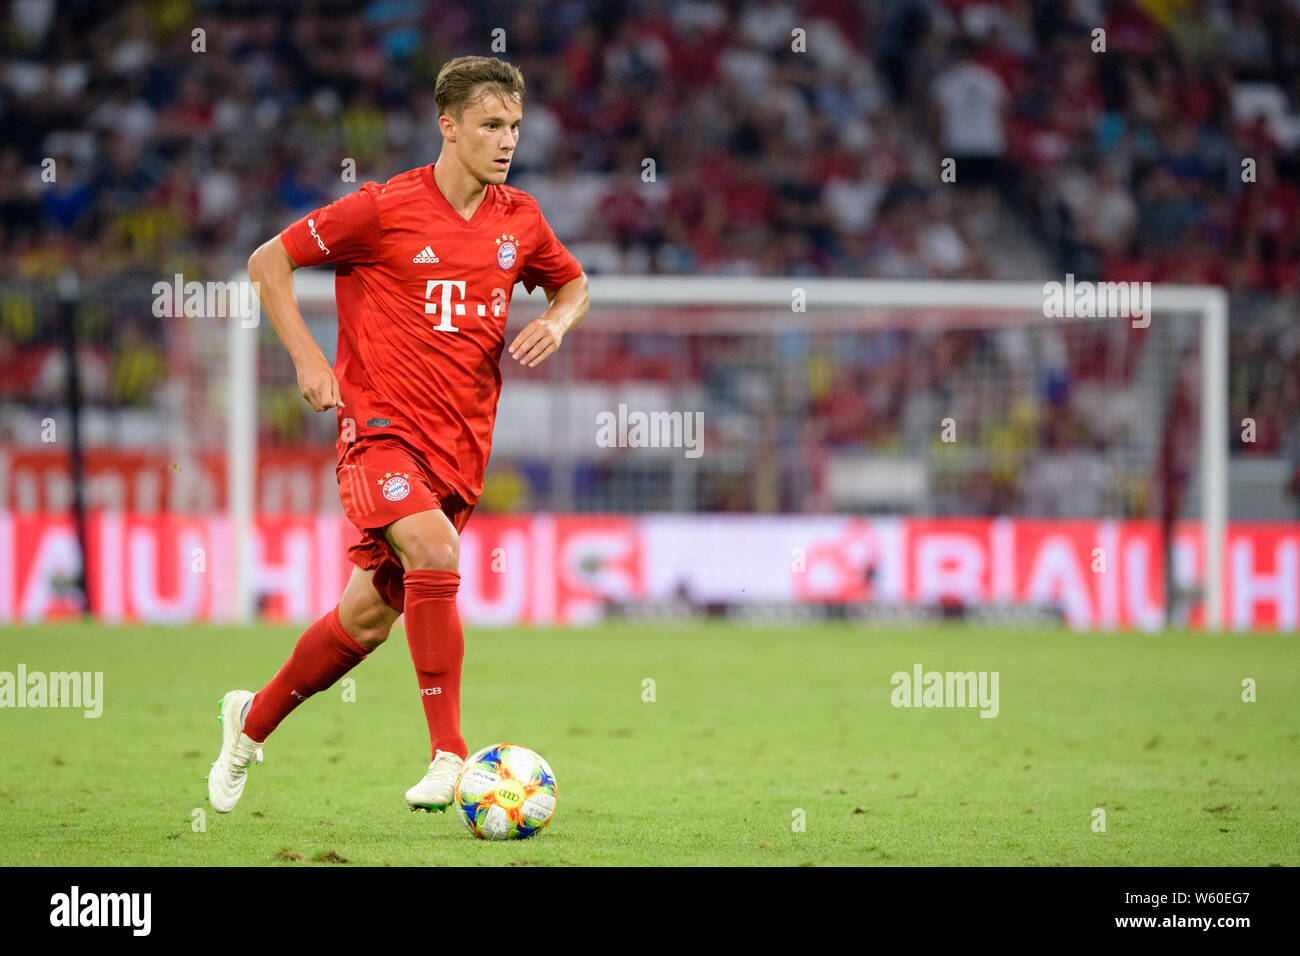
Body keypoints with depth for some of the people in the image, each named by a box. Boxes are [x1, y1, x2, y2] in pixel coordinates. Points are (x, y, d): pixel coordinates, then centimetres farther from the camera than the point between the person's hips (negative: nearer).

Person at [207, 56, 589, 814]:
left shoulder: (520, 219, 6)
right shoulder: (386, 210, -9)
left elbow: (574, 283, 25)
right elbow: (269, 262, -1)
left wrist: (556, 321, 2)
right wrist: (307, 359, -9)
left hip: (461, 446, 5)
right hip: (382, 425, -5)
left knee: (369, 615, 10)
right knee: (433, 551, -30)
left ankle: (254, 722, 34)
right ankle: (449, 758, -27)